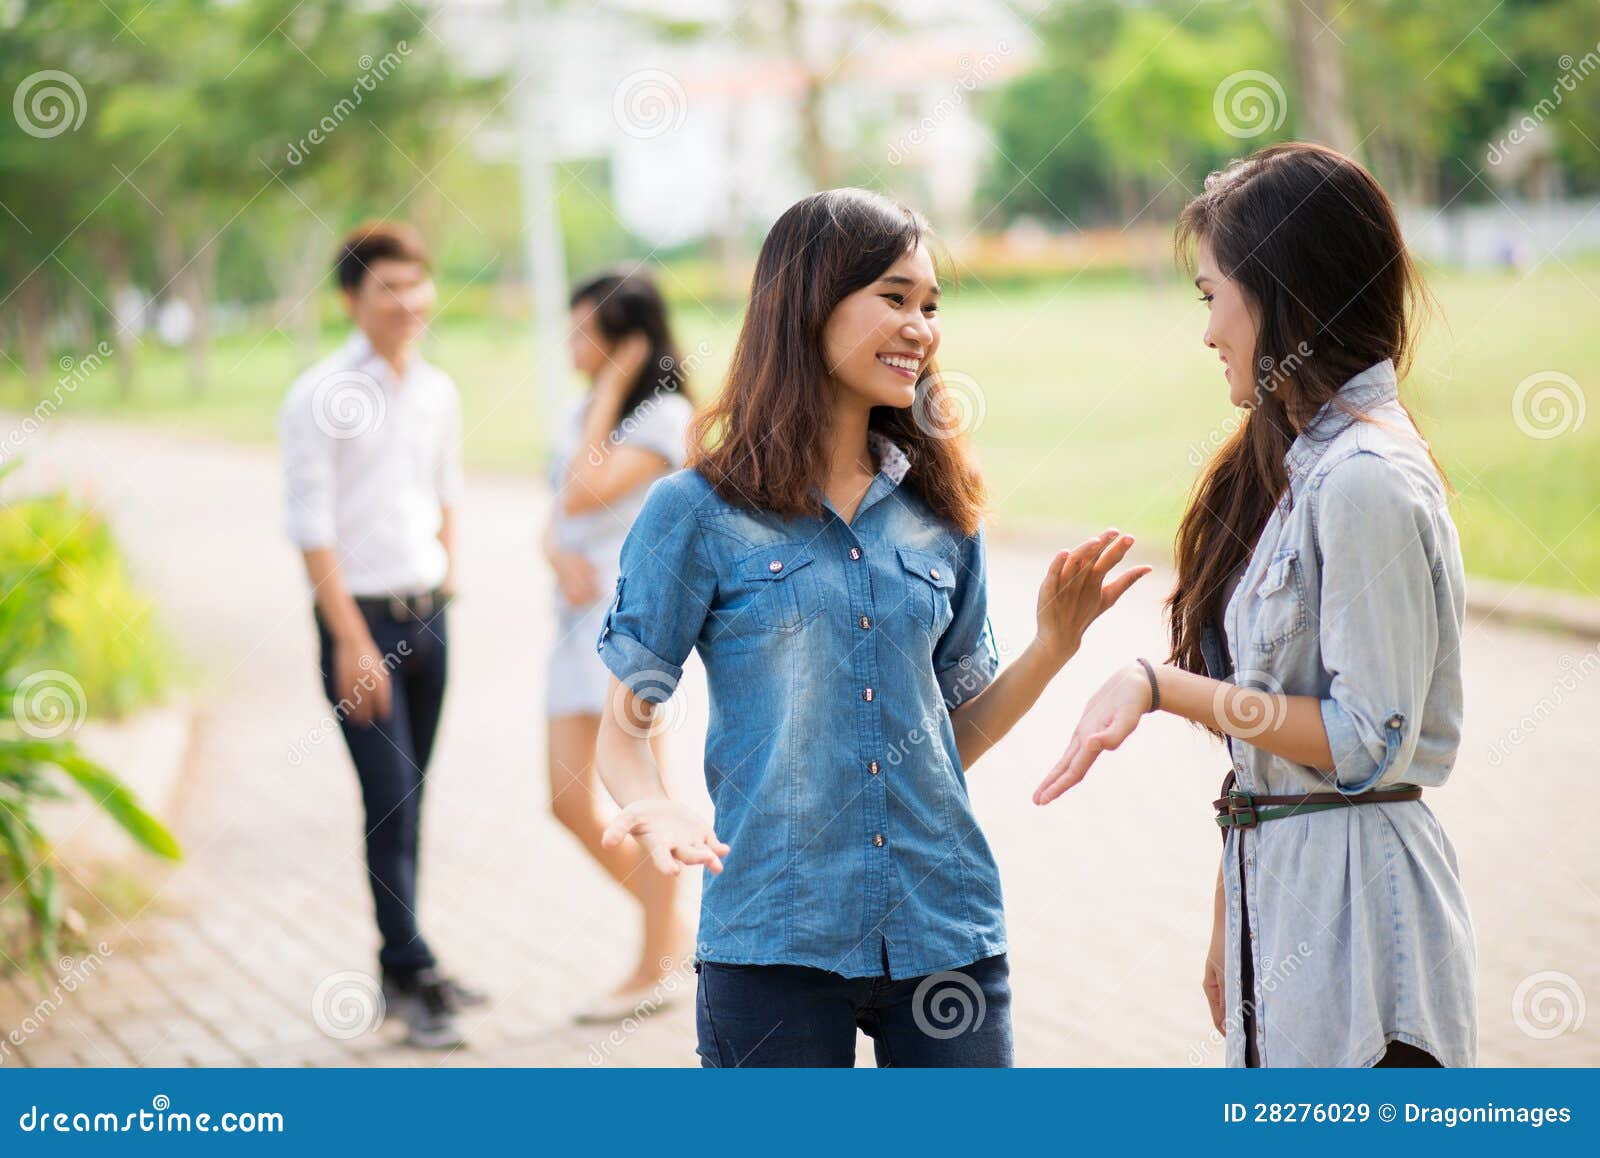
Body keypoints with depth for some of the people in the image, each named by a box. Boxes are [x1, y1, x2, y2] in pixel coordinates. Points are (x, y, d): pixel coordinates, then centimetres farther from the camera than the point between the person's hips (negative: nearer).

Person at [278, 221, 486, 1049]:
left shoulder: (437, 392, 8)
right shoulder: (319, 399, -10)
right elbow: (312, 528, -11)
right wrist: (353, 642, -14)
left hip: (427, 614, 6)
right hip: (360, 616, -5)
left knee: (410, 799, 10)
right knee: (387, 800, -8)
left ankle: (405, 972, 19)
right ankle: (411, 974, -2)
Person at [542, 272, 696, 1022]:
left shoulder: (663, 415, -8)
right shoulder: (579, 415, 16)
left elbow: (584, 494, -18)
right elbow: (554, 519, 15)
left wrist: (609, 395, -11)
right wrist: (561, 558, -7)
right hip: (578, 615, 8)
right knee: (568, 801, 4)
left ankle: (652, 972, 8)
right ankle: (671, 930, 20)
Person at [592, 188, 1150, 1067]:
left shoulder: (940, 514, 9)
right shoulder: (698, 512, -4)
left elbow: (955, 736, 14)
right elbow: (623, 728, -3)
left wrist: (1054, 643, 1)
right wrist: (654, 808, -23)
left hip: (944, 932, 4)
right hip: (775, 939, -4)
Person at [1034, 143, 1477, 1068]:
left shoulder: (1366, 483, -16)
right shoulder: (1295, 463, 13)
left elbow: (1366, 741, -18)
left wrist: (1163, 687, -18)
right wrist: (1228, 921, 16)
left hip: (1353, 908, -9)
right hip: (1279, 887, 9)